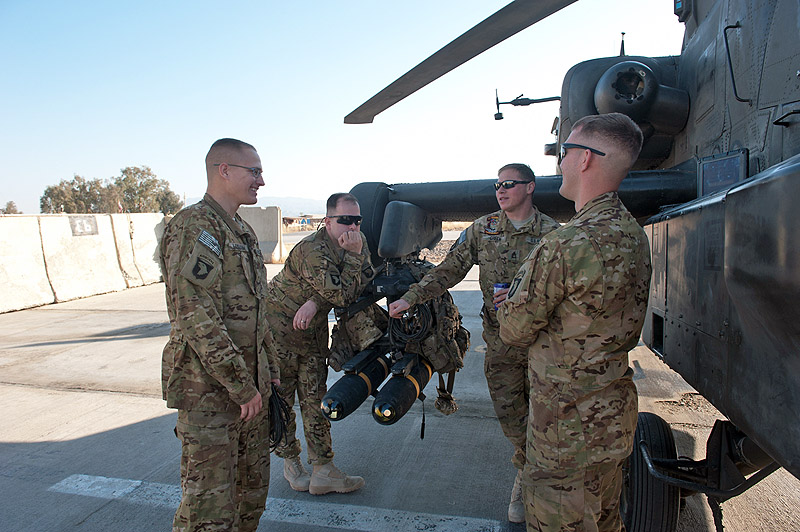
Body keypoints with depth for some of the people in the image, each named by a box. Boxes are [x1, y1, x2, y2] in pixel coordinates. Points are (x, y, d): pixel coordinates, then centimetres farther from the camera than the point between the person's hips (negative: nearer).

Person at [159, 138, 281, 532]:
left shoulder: (241, 230, 15)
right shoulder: (193, 228, -16)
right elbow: (197, 318, -23)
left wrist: (269, 369, 16)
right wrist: (240, 385, -21)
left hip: (249, 383, 9)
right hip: (210, 391, -9)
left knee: (253, 488, 19)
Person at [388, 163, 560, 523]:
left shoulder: (551, 232, -2)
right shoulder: (482, 229, 4)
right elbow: (448, 271, 3)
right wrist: (411, 298, -5)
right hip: (500, 341, 2)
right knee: (509, 415, 5)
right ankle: (527, 471, 32)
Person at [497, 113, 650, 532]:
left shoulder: (564, 247, -27)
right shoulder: (634, 235, 2)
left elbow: (513, 330, -16)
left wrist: (512, 291, 1)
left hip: (567, 426, -9)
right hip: (615, 414, 9)